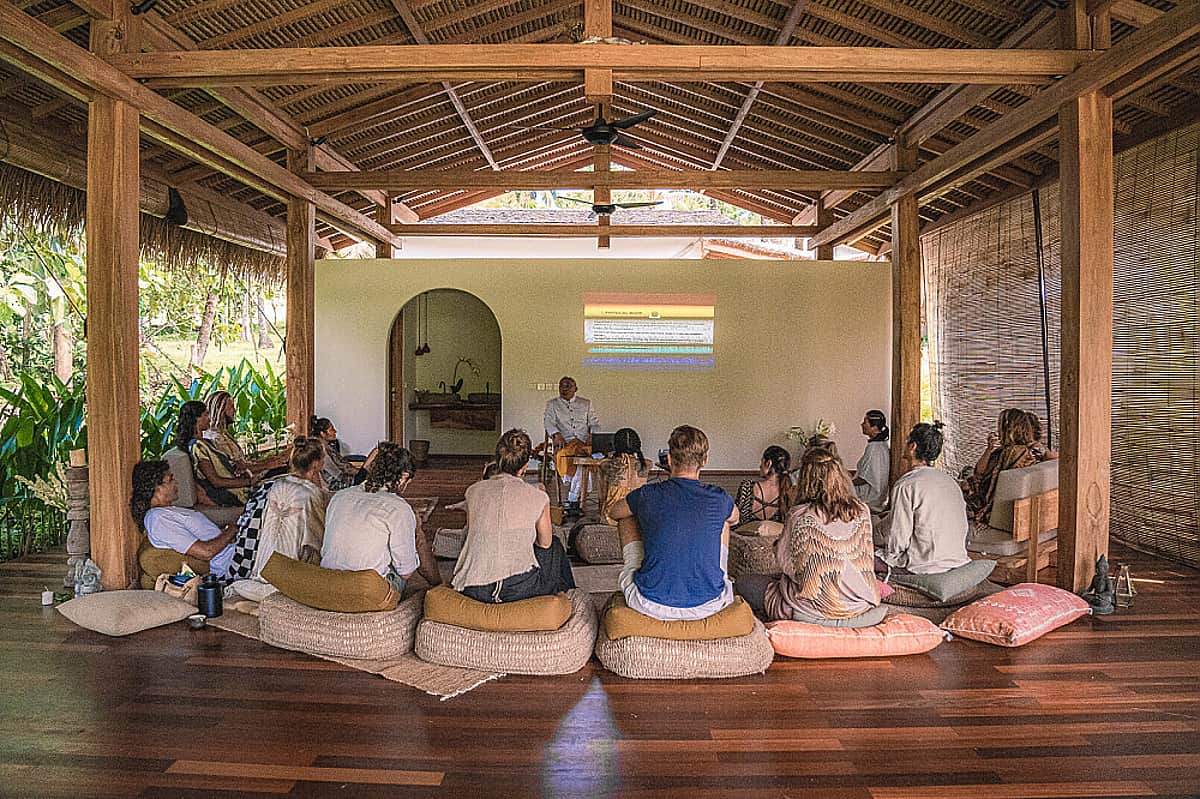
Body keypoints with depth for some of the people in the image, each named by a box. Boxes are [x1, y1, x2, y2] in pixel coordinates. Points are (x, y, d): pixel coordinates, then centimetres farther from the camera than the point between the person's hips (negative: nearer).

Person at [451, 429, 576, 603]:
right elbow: (545, 543, 13)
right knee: (555, 547, 29)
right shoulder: (538, 497, -3)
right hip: (518, 590, -3)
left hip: (471, 590, 3)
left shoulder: (473, 491, 3)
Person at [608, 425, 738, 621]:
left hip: (650, 605, -1)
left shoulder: (647, 495, -7)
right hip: (708, 605, 1)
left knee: (627, 518, 19)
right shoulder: (719, 499, -5)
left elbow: (613, 513, 17)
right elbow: (735, 518, 23)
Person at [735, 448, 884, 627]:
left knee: (744, 583, 10)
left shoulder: (801, 516, -17)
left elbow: (785, 563, -4)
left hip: (818, 613, -6)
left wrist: (778, 541, 16)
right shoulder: (862, 510, -3)